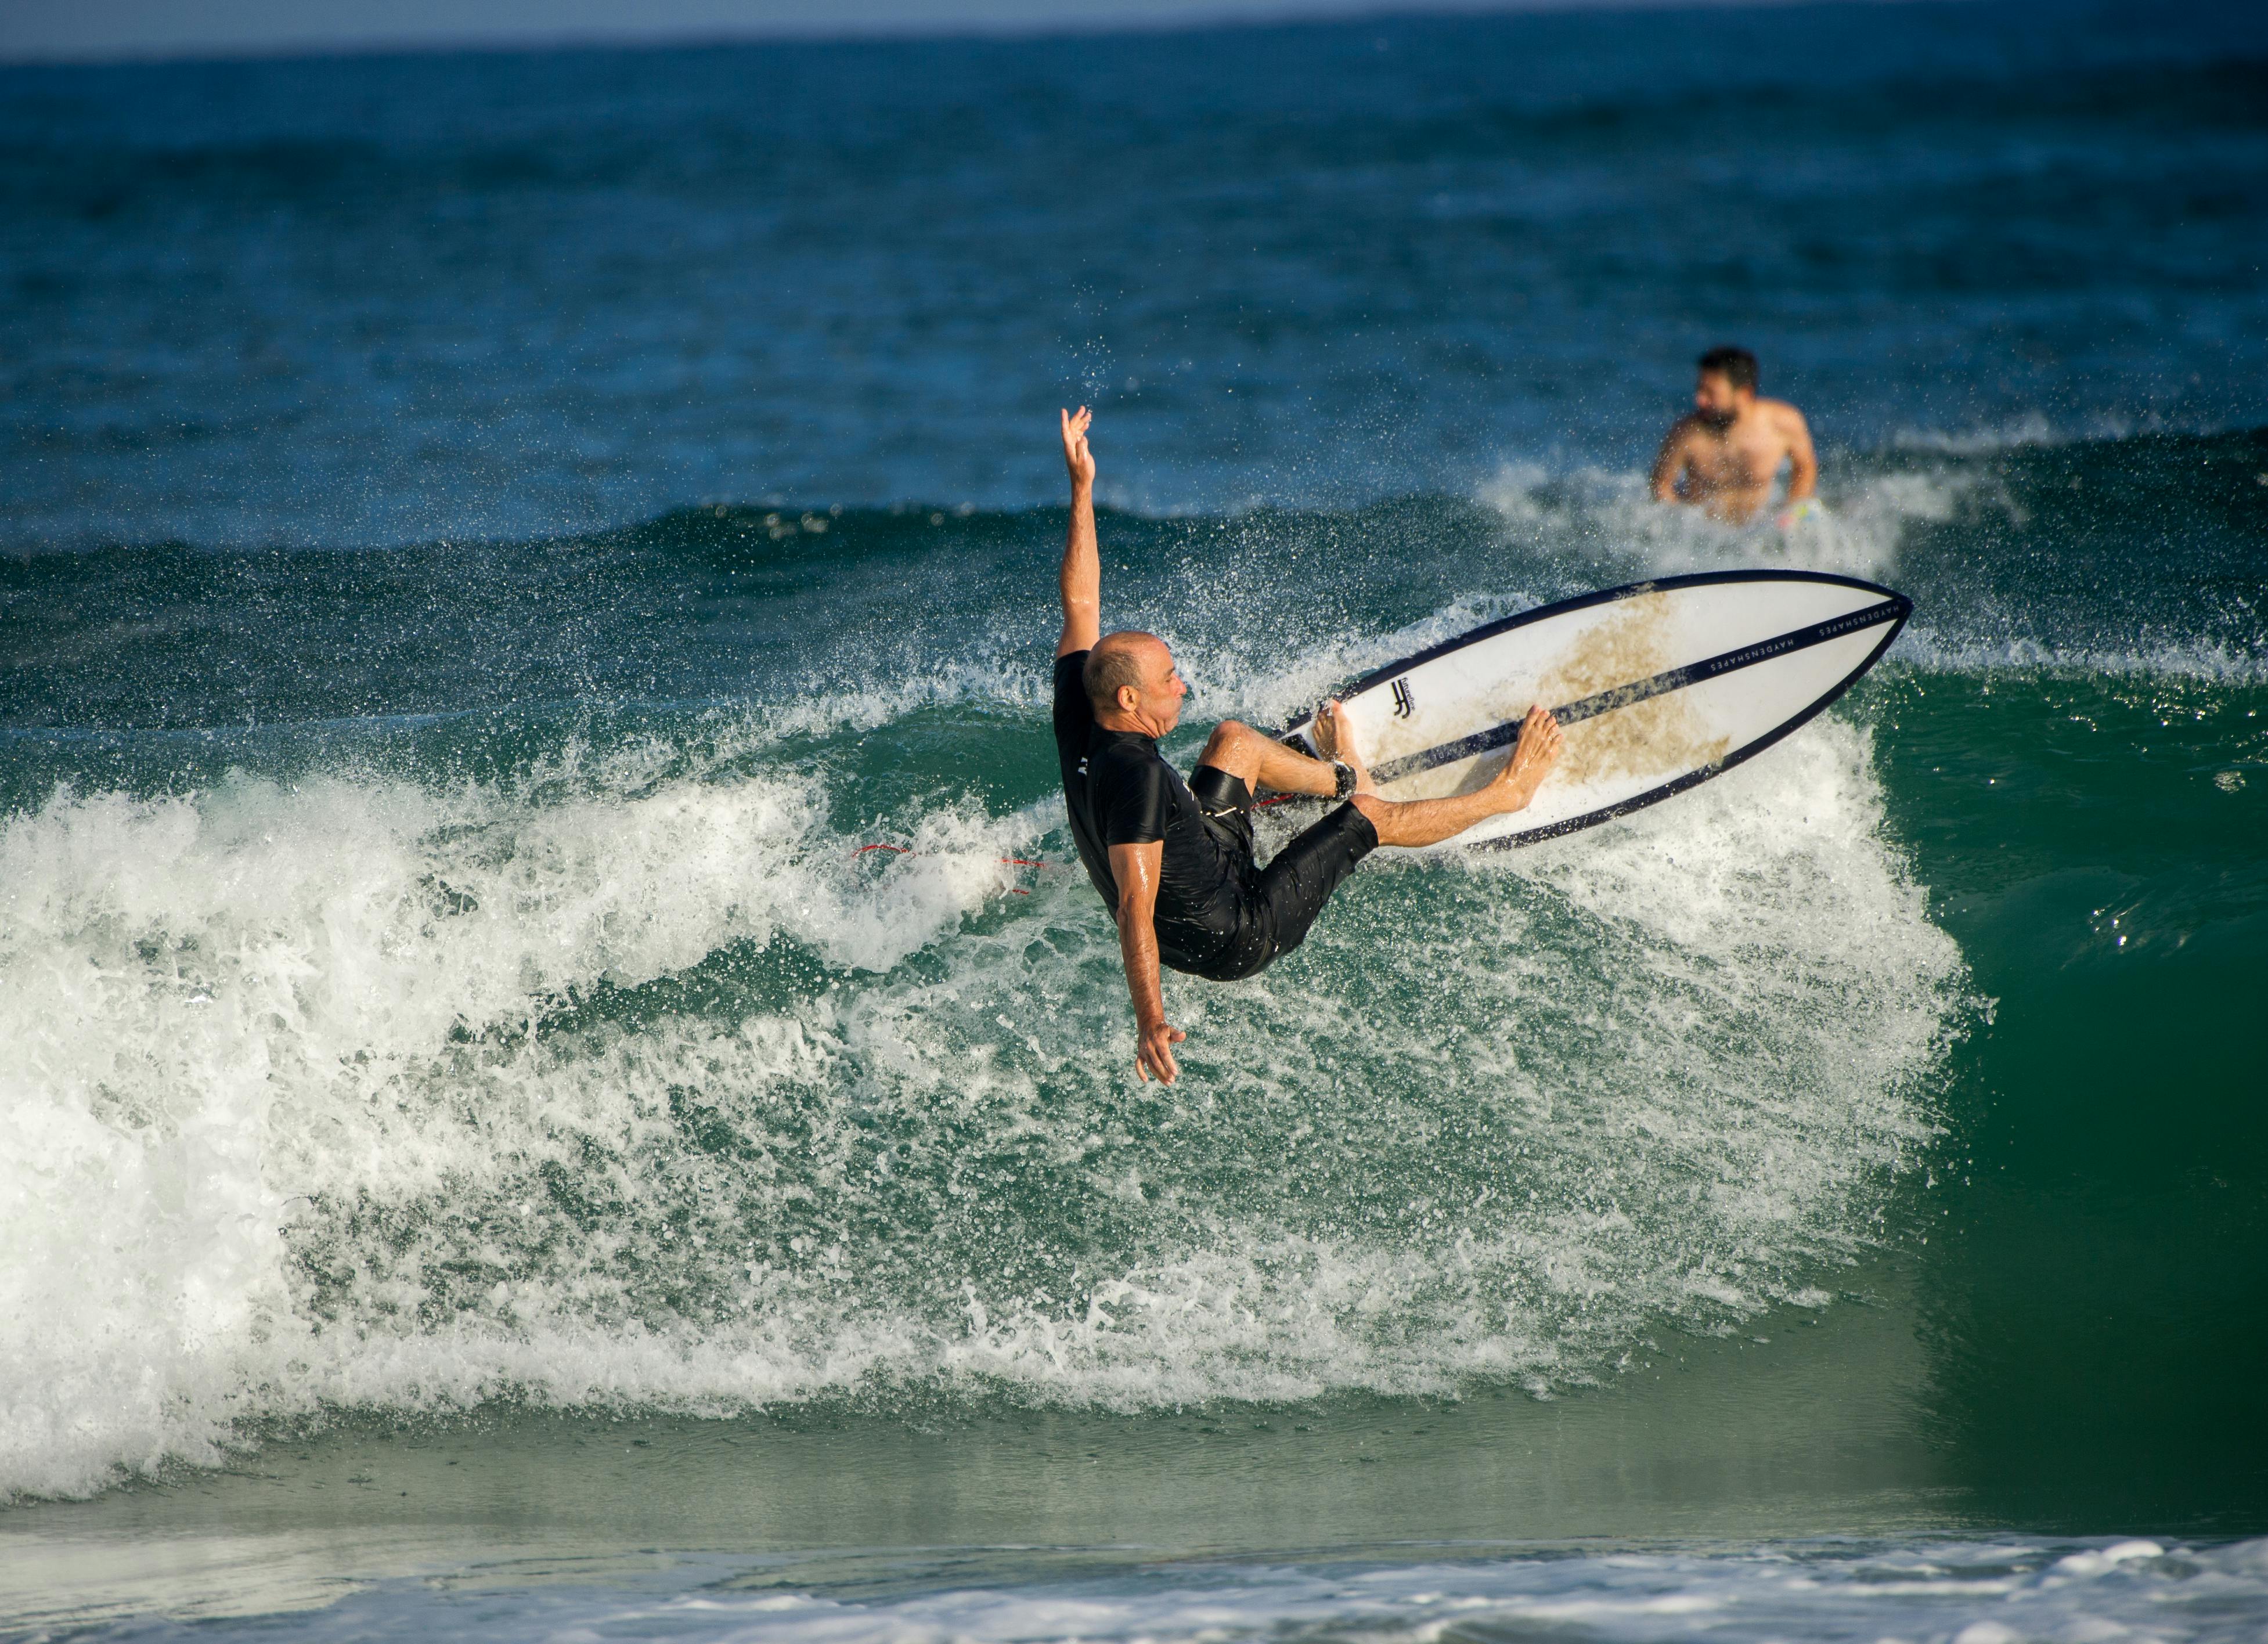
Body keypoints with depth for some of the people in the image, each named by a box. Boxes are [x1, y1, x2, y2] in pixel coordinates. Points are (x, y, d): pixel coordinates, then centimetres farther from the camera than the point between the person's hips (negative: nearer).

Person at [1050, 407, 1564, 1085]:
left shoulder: (1078, 726, -14)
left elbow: (1081, 604, -4)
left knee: (1235, 738, 19)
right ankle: (1506, 793, 32)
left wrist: (1081, 487, -7)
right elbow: (1135, 908, -42)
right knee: (1372, 817, 7)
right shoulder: (1136, 775, -37)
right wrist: (1150, 1023, -48)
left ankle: (1342, 775, 48)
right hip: (1238, 940, -8)